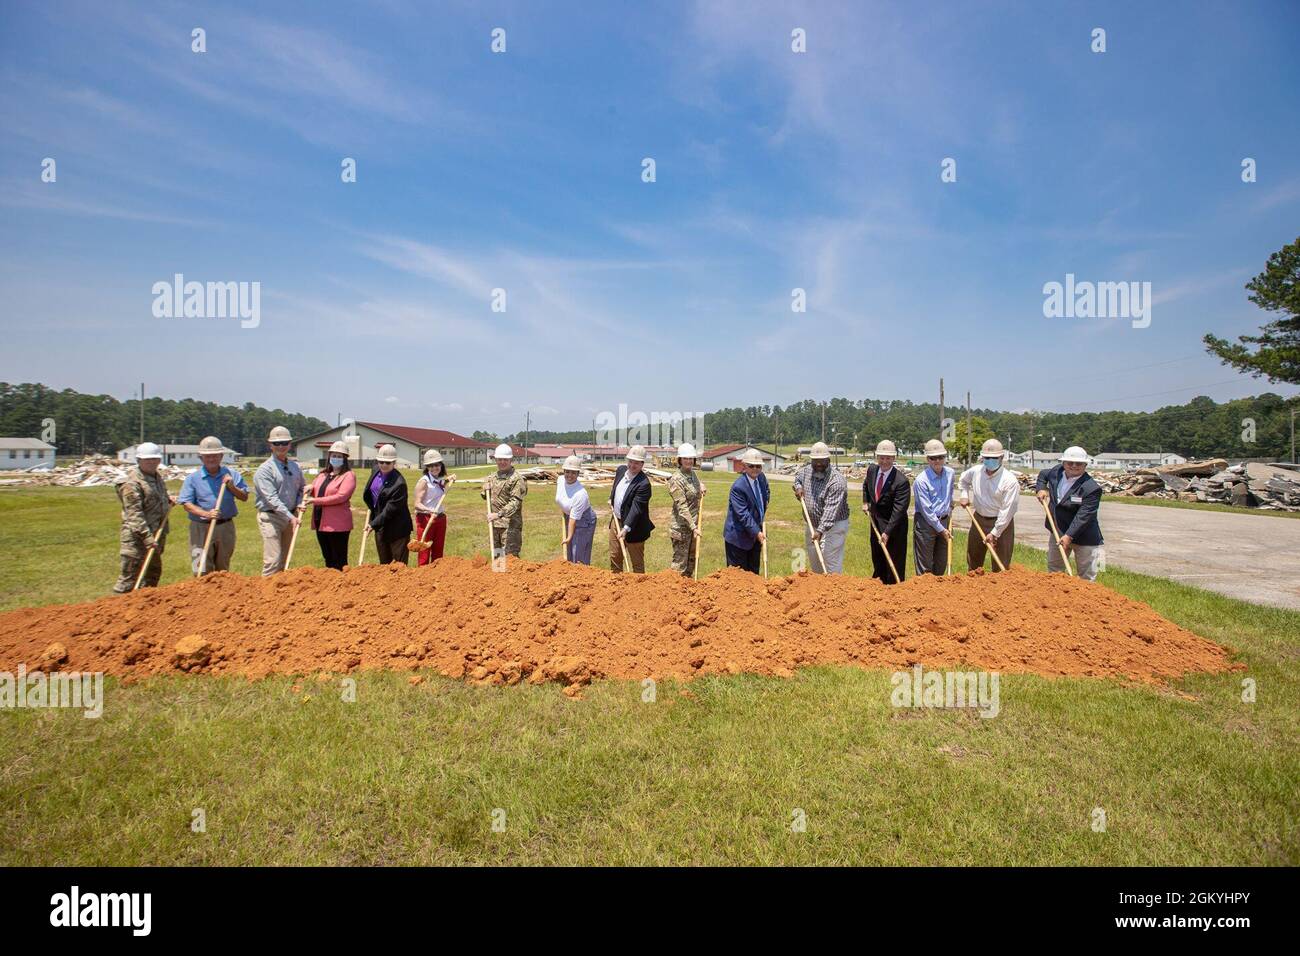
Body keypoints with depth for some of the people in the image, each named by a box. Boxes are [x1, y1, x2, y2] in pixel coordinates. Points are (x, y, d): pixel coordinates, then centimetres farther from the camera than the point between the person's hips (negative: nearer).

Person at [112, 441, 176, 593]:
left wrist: (169, 498, 11)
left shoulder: (157, 477, 12)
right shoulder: (132, 483, -16)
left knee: (153, 572, 19)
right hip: (137, 537, -9)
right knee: (130, 575, -6)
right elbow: (134, 514, -22)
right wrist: (147, 536, -26)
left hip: (157, 534, 9)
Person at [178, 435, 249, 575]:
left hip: (226, 527, 2)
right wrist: (206, 514, -23)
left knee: (222, 569, 14)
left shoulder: (232, 475, 6)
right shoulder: (192, 478, -1)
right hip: (201, 528, -2)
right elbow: (186, 504, -6)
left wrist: (231, 487, -13)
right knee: (202, 570, -7)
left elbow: (244, 497, 5)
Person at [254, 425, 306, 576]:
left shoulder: (295, 467, 11)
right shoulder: (265, 469, -10)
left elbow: (301, 489, 23)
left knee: (285, 560, 13)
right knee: (273, 560, -11)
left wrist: (300, 503, 1)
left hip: (290, 517, 6)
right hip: (271, 517, -6)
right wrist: (290, 517, -25)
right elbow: (272, 498, -18)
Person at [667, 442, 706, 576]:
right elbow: (682, 507, -21)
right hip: (681, 527, -8)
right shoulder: (676, 479, -16)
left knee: (692, 560, 16)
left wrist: (701, 488, 6)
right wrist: (693, 527, -25)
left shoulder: (693, 474, 7)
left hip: (694, 525, 8)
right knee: (680, 562, -4)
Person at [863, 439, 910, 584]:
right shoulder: (872, 469, -4)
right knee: (877, 560, 20)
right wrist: (865, 502, 10)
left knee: (895, 565, 1)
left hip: (894, 525, -7)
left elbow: (899, 510, -27)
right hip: (876, 523, 7)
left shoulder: (901, 481, -24)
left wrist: (887, 532, -31)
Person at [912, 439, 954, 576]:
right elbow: (926, 510, -16)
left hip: (944, 521, 6)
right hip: (926, 523, -6)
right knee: (925, 567, 1)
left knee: (941, 565, 14)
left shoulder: (950, 473, 1)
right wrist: (941, 529, -14)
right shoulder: (921, 480, -17)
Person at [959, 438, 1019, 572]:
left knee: (1001, 565, 0)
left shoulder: (1009, 480, -21)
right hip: (979, 519, 5)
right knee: (973, 559, 19)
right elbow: (964, 479, 22)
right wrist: (964, 495, 7)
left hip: (1001, 523, -5)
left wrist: (994, 533, -21)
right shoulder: (975, 471, -5)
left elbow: (1007, 510, -21)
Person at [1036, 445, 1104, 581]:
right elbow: (1043, 474, 22)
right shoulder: (1057, 471, -3)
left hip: (1083, 536, -6)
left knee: (1087, 575, 3)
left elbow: (1083, 516, -28)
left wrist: (1069, 535, -33)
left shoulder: (1091, 488, -23)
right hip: (1057, 531, 7)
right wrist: (1041, 488, 5)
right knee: (1053, 569, 21)